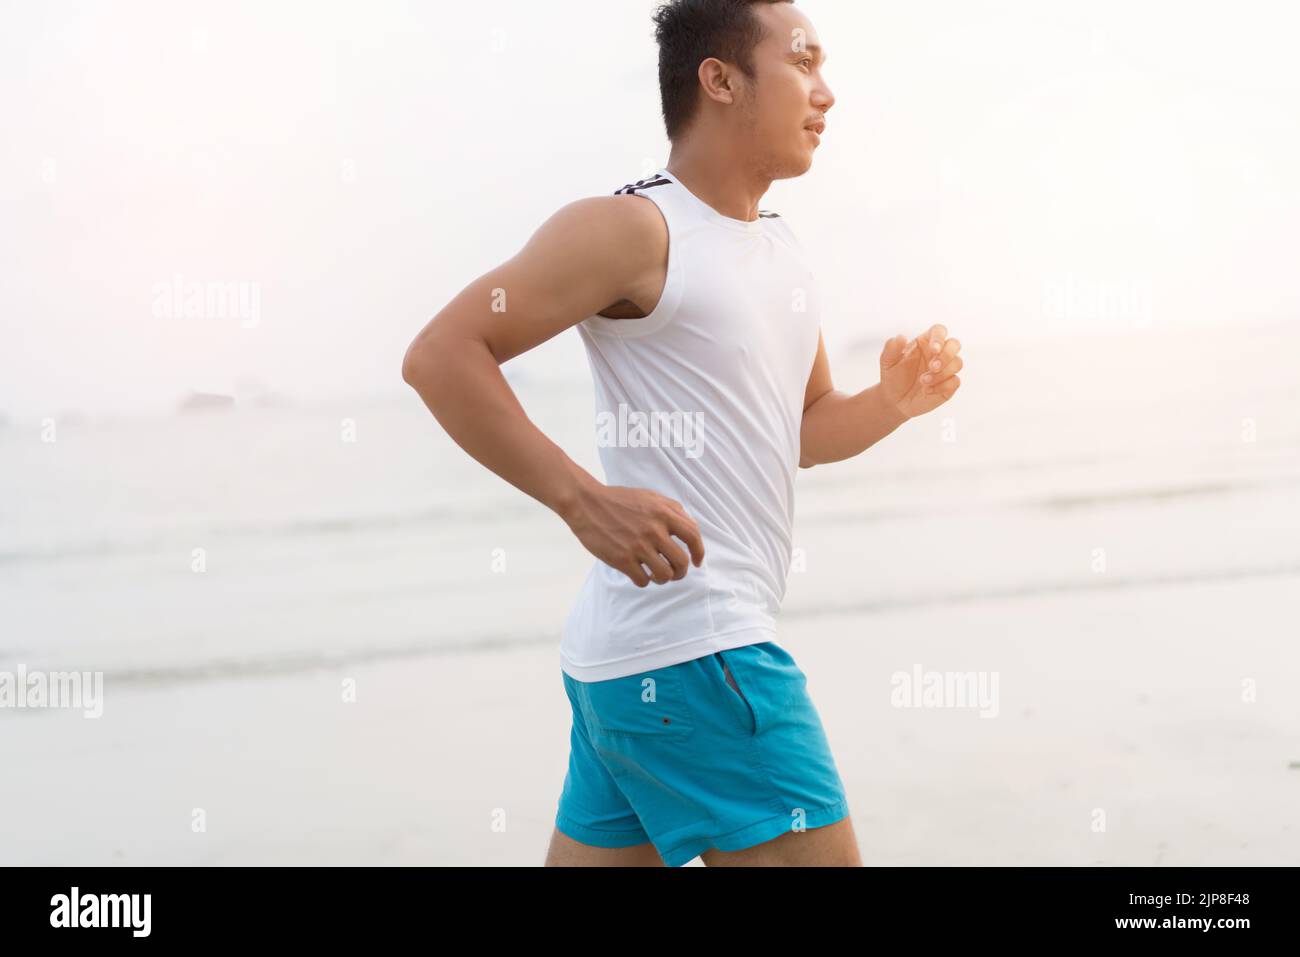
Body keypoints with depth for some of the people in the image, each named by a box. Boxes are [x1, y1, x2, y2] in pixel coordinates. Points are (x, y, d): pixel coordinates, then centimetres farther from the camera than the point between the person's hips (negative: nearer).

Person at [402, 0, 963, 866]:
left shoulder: (782, 246, 16)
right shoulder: (634, 229, -11)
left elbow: (805, 425, 28)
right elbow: (442, 355, -15)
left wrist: (892, 402, 6)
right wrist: (584, 500, -24)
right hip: (690, 656, -9)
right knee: (815, 853, -4)